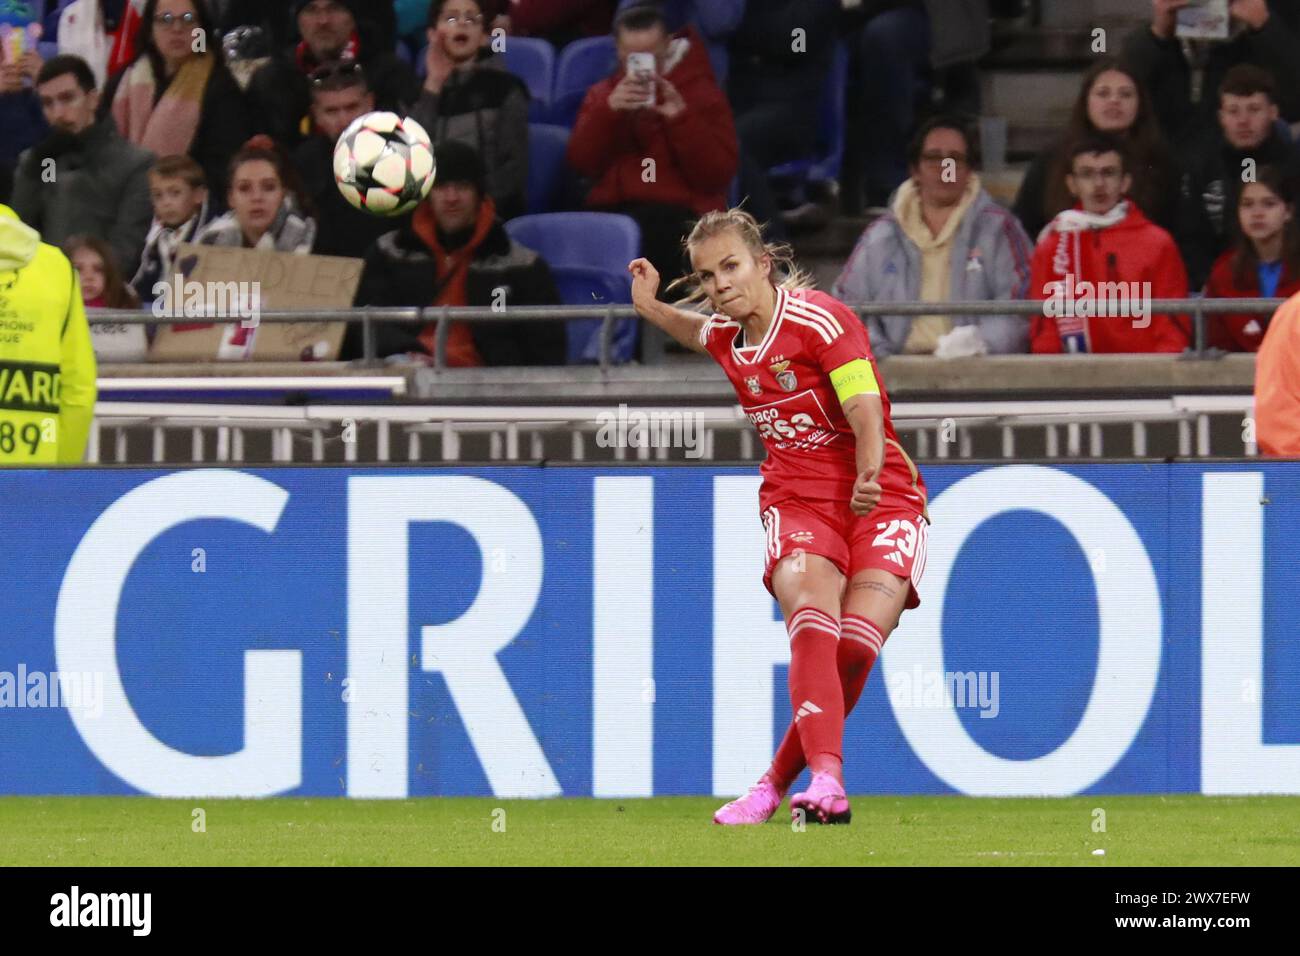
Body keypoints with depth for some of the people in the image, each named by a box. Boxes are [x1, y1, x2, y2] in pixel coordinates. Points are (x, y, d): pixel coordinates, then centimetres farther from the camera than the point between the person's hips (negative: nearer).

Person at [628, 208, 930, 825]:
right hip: (796, 501, 4)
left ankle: (778, 782, -5)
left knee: (856, 646, -22)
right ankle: (826, 780, -42)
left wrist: (869, 478, -39)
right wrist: (650, 308, 22)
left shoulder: (821, 321, -13)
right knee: (812, 619, -28)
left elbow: (865, 410, -25)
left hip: (883, 499, -4)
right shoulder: (725, 336, 7)